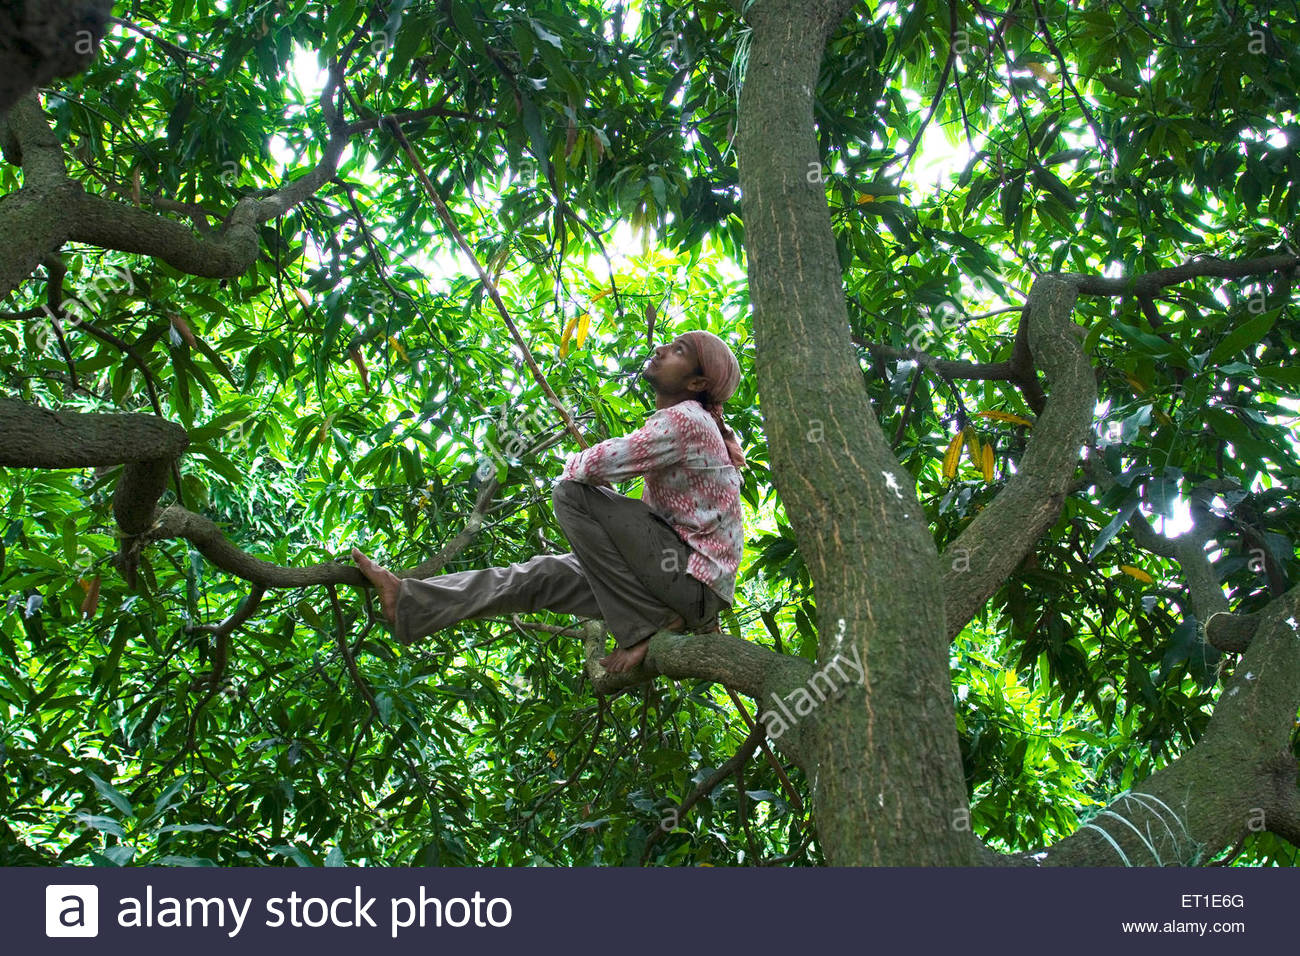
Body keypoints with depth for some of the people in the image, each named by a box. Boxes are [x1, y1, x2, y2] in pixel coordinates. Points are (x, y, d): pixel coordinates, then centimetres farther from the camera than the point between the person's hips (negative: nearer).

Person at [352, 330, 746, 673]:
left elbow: (592, 467, -21)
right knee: (544, 573, 8)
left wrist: (572, 465, 3)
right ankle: (411, 601, 13)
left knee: (572, 491, -16)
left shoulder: (684, 419, -15)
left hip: (695, 584, -9)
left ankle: (642, 628, -14)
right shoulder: (676, 421, 17)